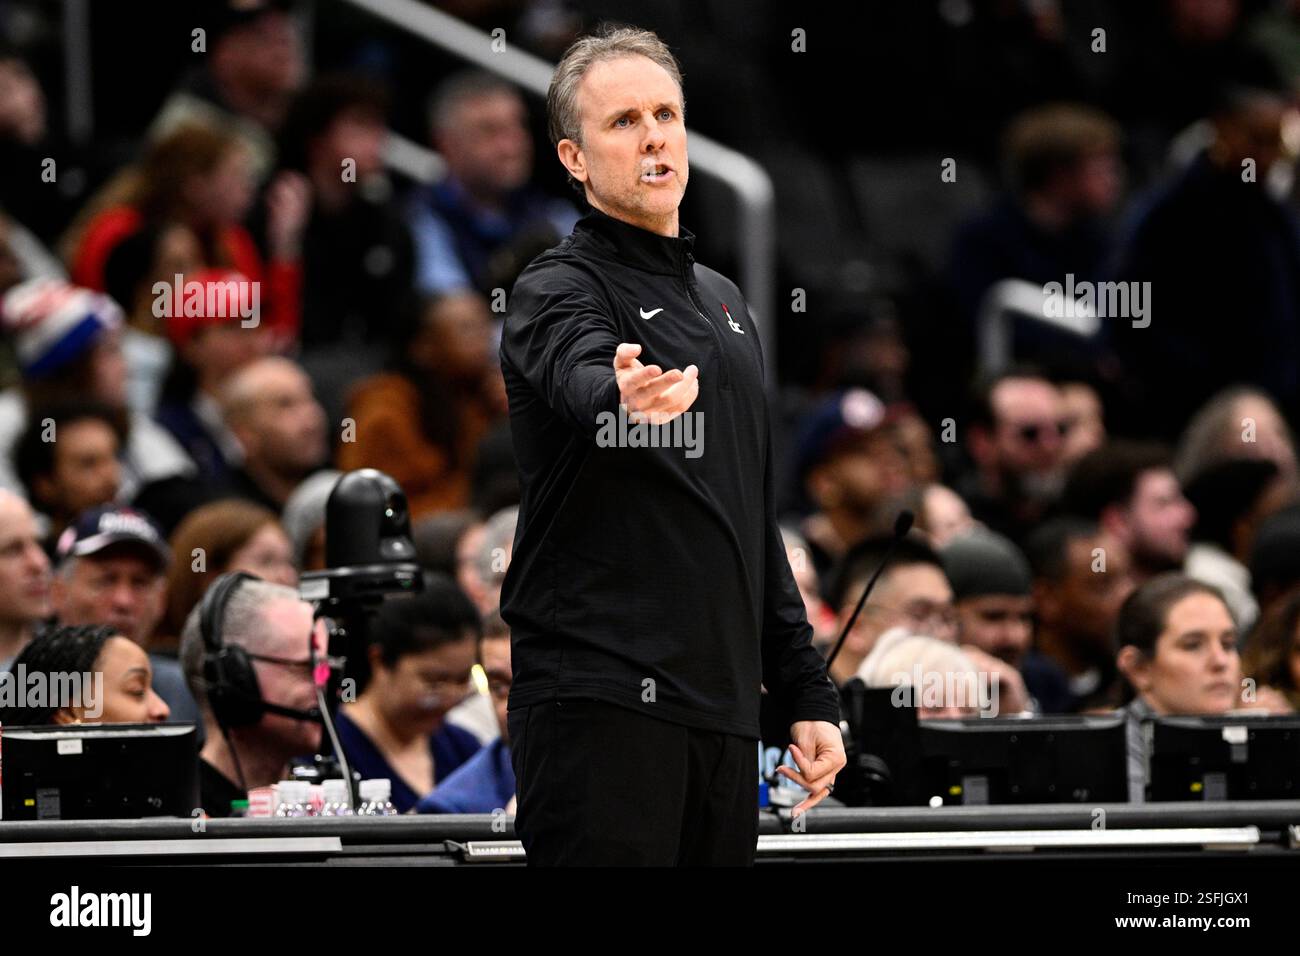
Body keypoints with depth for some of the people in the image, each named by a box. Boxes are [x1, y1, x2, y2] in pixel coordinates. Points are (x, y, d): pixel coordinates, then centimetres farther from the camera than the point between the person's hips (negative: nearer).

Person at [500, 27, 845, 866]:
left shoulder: (724, 303, 21)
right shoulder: (559, 292, -3)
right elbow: (580, 377, -29)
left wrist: (807, 695, 19)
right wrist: (624, 396, -53)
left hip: (722, 706, 8)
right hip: (599, 702, -7)